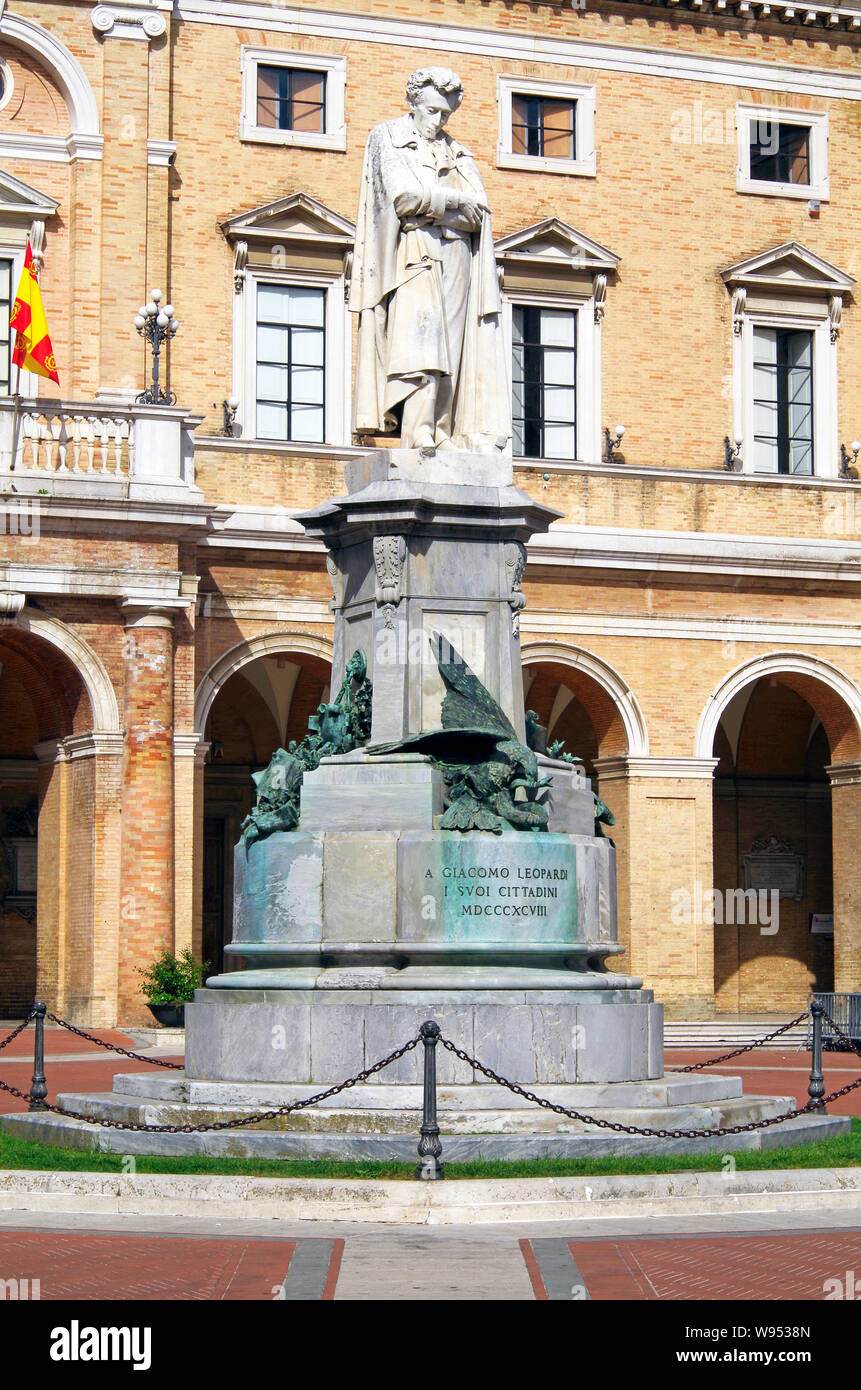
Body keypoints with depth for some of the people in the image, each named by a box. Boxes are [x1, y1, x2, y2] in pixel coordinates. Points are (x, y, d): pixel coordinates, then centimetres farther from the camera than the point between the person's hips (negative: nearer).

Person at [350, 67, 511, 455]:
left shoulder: (457, 153, 21)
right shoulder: (389, 139, 10)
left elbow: (478, 215, 7)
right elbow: (403, 194, -7)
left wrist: (429, 205, -6)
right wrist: (456, 200, -1)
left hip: (456, 257, 5)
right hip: (415, 253, -5)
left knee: (452, 343, -5)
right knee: (420, 333, -21)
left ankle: (445, 434, -9)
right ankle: (417, 432, -29)